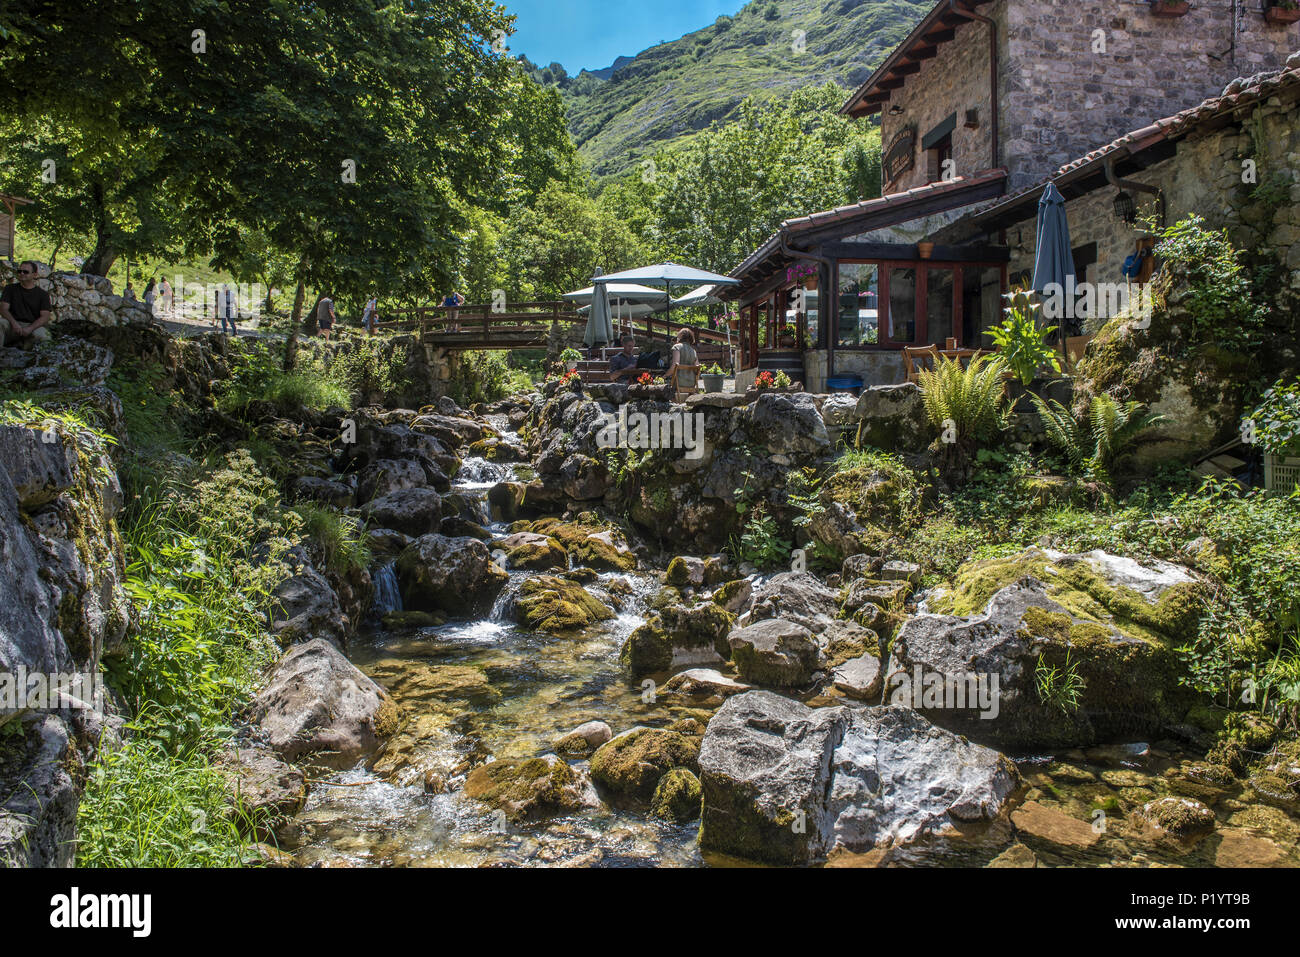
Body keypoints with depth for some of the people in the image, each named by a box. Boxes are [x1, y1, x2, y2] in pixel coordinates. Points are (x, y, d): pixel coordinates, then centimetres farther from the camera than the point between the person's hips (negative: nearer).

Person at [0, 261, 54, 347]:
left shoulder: (42, 294, 11)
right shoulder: (10, 289, 17)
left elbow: (45, 316, -2)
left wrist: (30, 328, -20)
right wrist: (14, 323, -18)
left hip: (34, 326, -2)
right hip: (13, 325, 2)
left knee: (41, 335, -36)